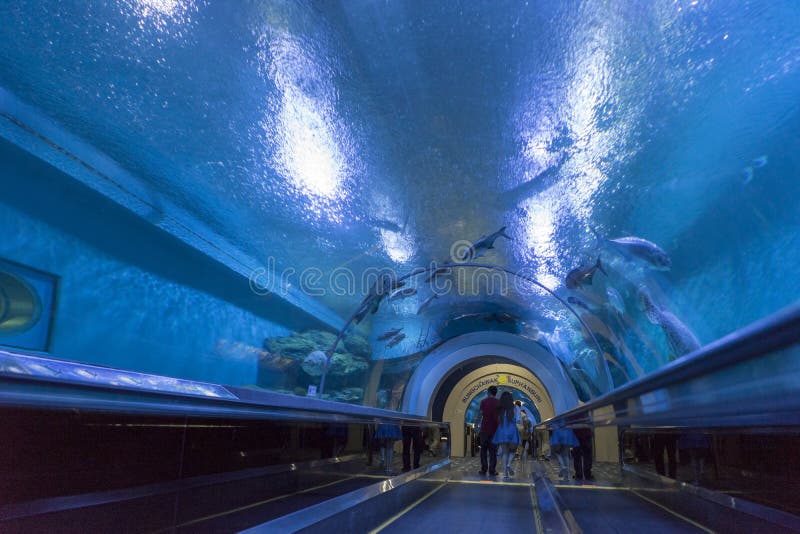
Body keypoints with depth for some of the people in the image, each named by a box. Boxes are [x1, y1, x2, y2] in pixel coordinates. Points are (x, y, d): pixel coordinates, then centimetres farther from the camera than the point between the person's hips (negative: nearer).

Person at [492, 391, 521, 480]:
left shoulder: (499, 409, 6)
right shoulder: (514, 408, 0)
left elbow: (497, 421, 6)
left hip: (501, 431, 2)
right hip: (512, 431, -2)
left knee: (504, 452, 6)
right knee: (512, 450, 15)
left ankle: (505, 473, -1)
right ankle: (508, 464, -13)